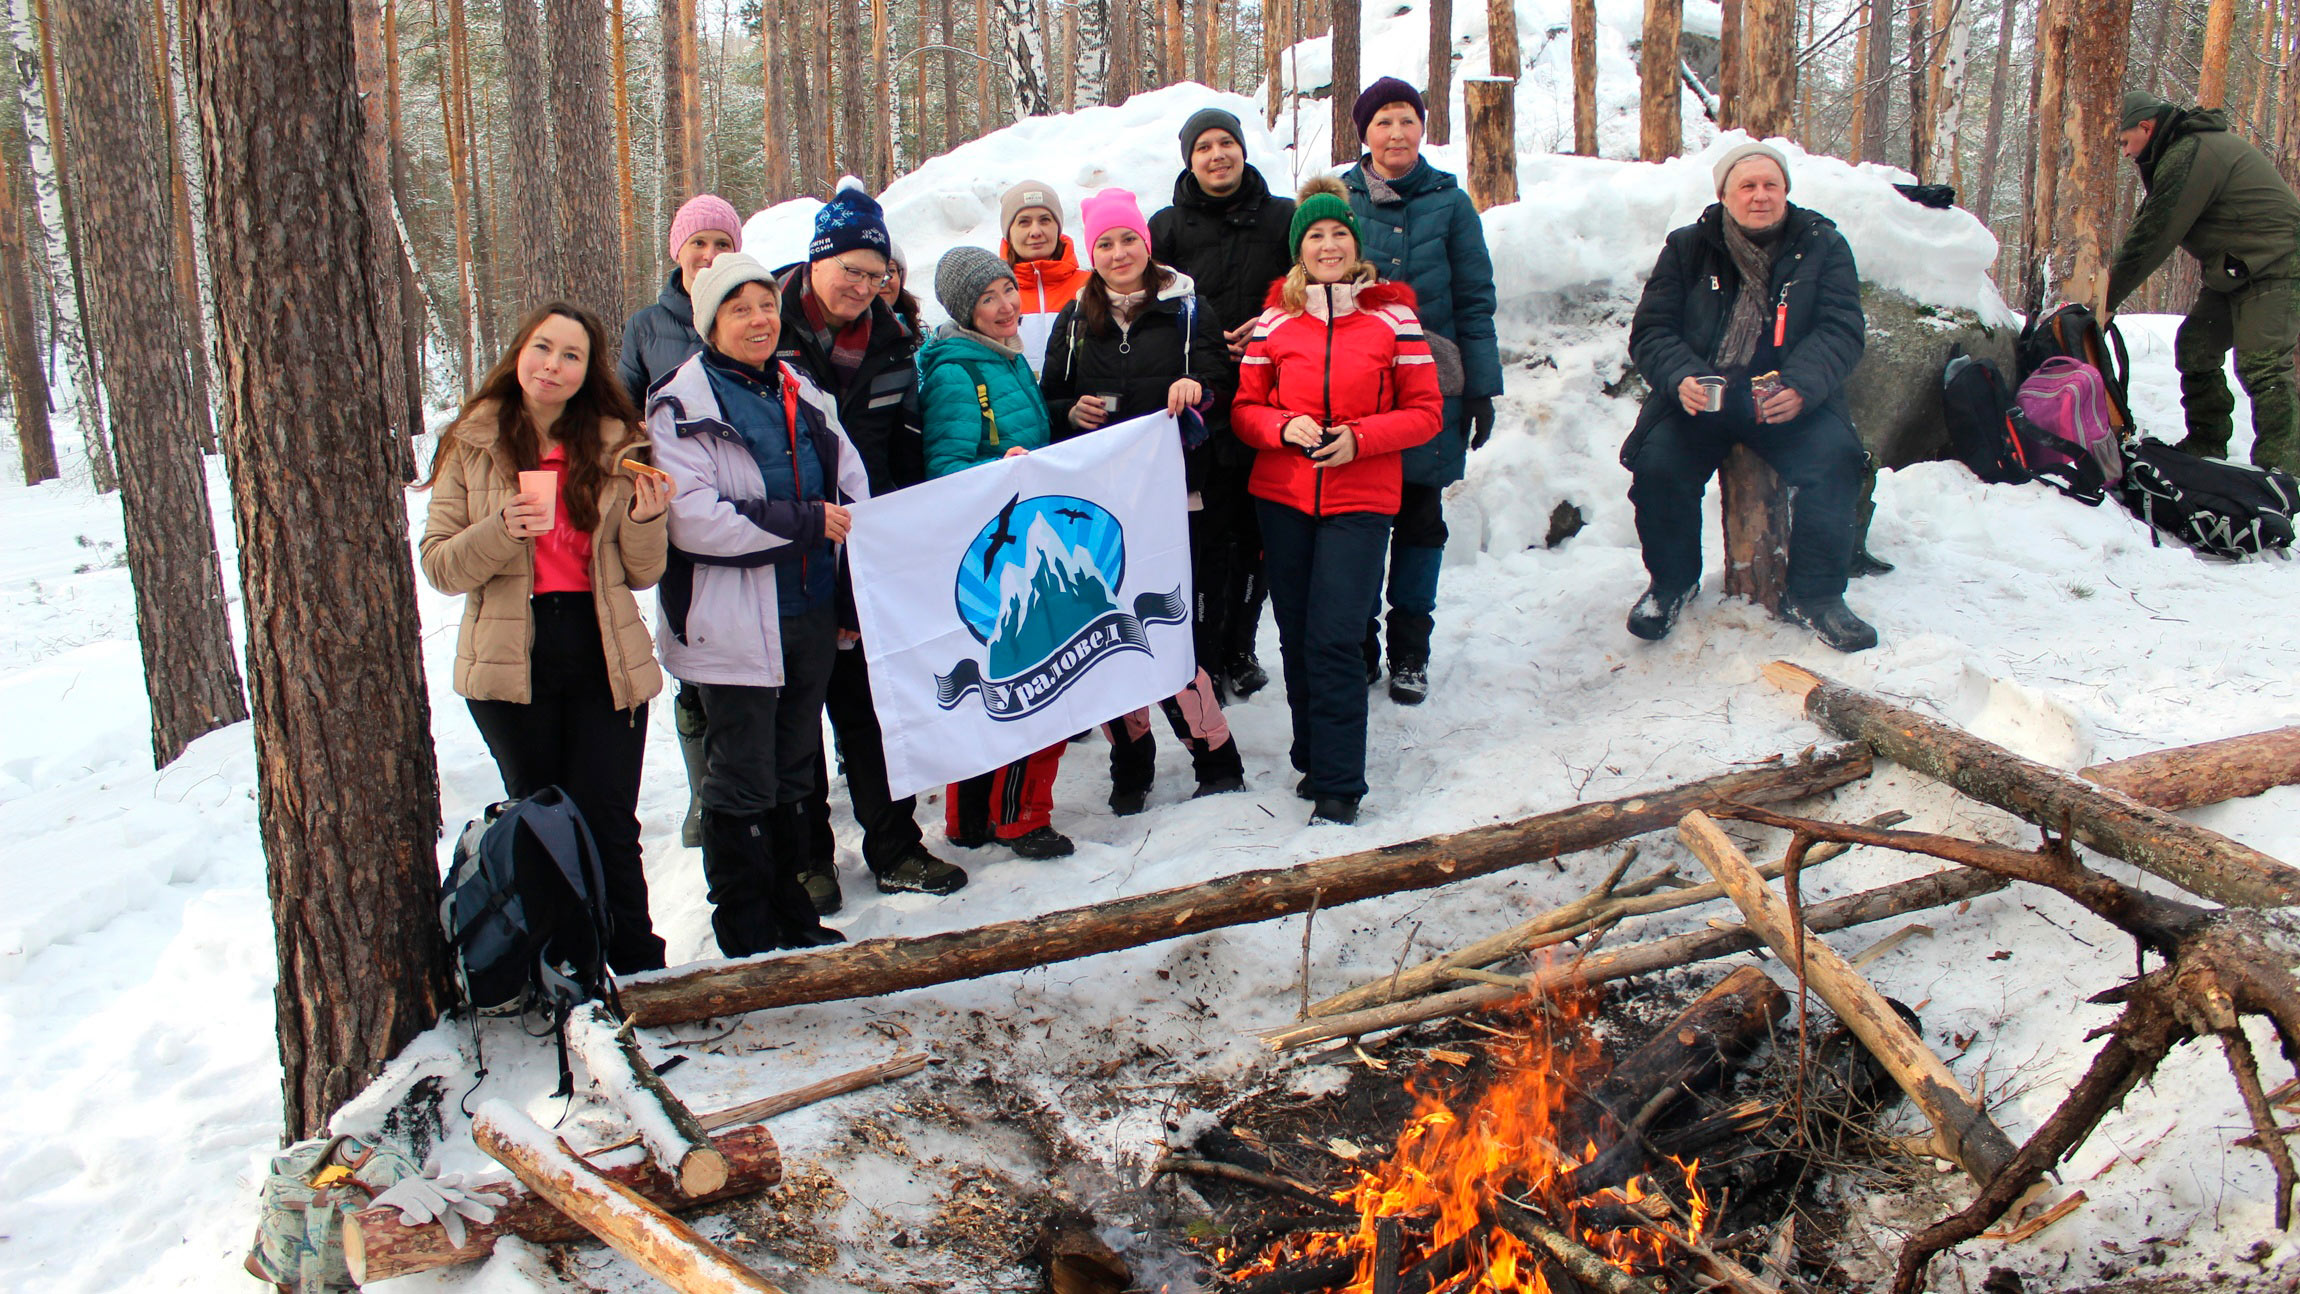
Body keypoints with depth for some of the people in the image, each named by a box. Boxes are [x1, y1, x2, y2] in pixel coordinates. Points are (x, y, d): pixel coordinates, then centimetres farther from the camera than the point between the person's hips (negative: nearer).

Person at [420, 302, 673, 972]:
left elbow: (642, 574, 8)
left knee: (606, 825, -1)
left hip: (604, 659, 0)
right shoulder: (473, 444, 4)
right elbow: (438, 564, -1)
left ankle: (636, 968, 11)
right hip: (512, 661, 0)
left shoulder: (618, 444, 6)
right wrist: (503, 529, -18)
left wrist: (645, 518, -12)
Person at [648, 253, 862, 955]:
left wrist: (852, 594, 1)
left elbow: (854, 494, 15)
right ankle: (747, 934, 15)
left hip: (811, 614, 7)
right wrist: (806, 522, -18)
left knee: (794, 772, 17)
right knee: (740, 785, 1)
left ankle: (791, 912, 31)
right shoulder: (682, 405, -9)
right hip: (735, 625, -6)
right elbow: (694, 521, -20)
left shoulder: (803, 394, 12)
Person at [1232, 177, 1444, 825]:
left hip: (1360, 501, -3)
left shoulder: (1391, 314, 1)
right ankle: (1313, 758, 25)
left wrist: (1358, 439, -14)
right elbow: (1244, 409, 9)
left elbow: (1426, 412, 1)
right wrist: (1285, 427, -12)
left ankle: (1338, 786, -2)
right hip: (1282, 497, 3)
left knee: (1334, 640, -10)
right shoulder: (1274, 319, 6)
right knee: (1296, 639, 8)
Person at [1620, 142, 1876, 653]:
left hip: (1792, 400, 0)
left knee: (1834, 458, -28)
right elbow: (1651, 329, 4)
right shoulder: (1687, 248, 8)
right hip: (1700, 396, 1)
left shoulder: (1822, 246, 6)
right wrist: (1680, 379, -18)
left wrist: (1801, 387, -23)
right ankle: (1672, 582, 3)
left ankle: (1813, 595, -8)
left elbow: (1841, 329, -3)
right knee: (1657, 465, -25)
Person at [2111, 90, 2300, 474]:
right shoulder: (2185, 150, 13)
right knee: (2195, 346, 10)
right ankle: (2207, 443, 18)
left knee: (2261, 366, -16)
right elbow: (2150, 224, 13)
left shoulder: (2190, 156, -21)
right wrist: (2116, 267, -2)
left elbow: (2154, 237, -22)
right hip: (2234, 273, 11)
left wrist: (2105, 297, -17)